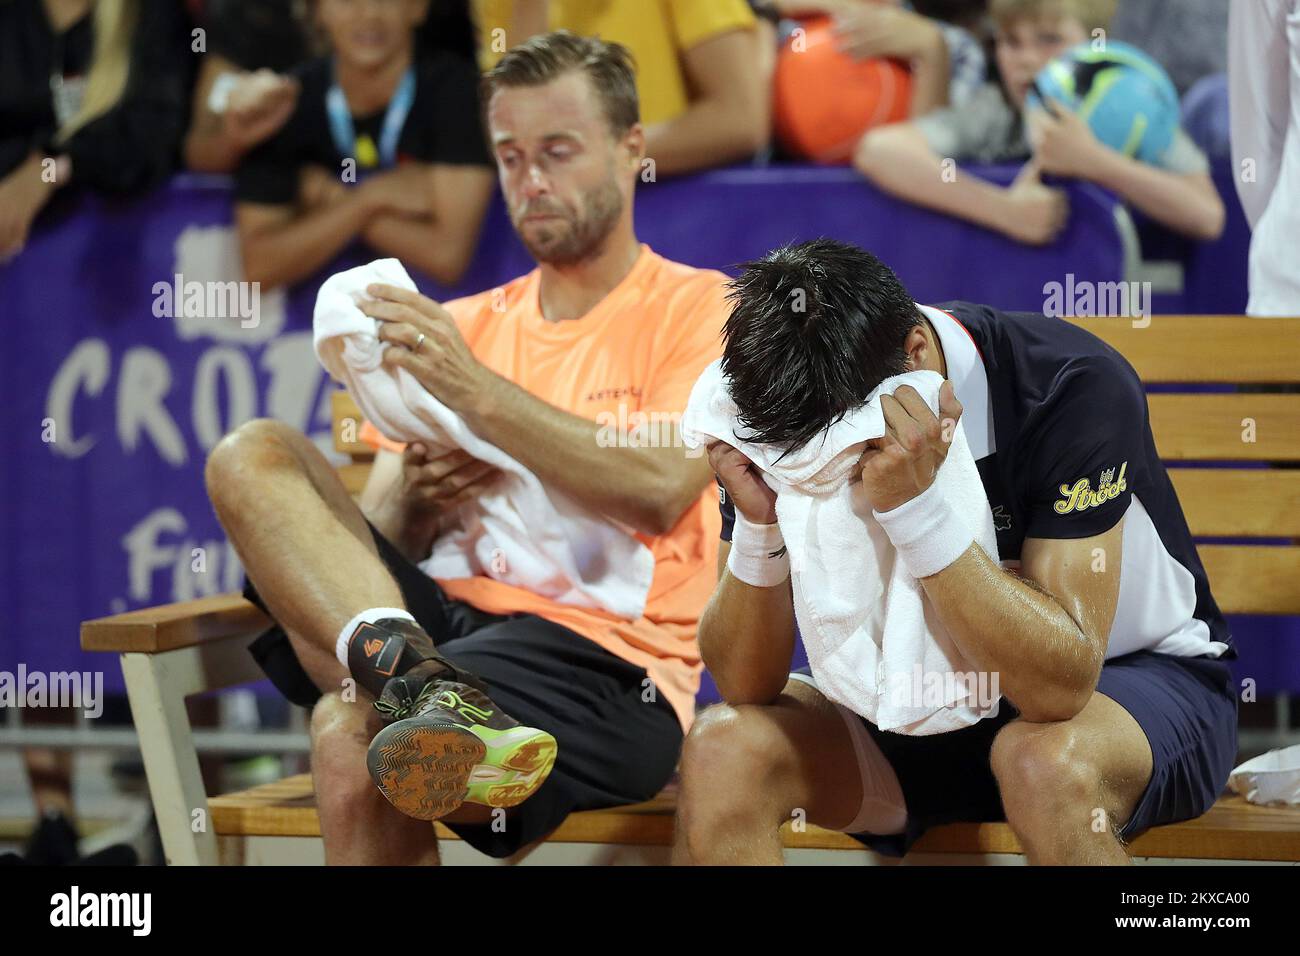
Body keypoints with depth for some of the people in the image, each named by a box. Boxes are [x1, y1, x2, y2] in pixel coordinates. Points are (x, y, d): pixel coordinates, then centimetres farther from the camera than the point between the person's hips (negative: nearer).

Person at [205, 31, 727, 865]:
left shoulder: (698, 310, 6)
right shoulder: (464, 327, 23)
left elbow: (660, 491, -12)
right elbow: (373, 538, 18)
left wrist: (477, 393, -16)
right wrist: (412, 499, -6)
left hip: (610, 667, -7)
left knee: (353, 733, -36)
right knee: (252, 456, -19)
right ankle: (418, 679, -38)